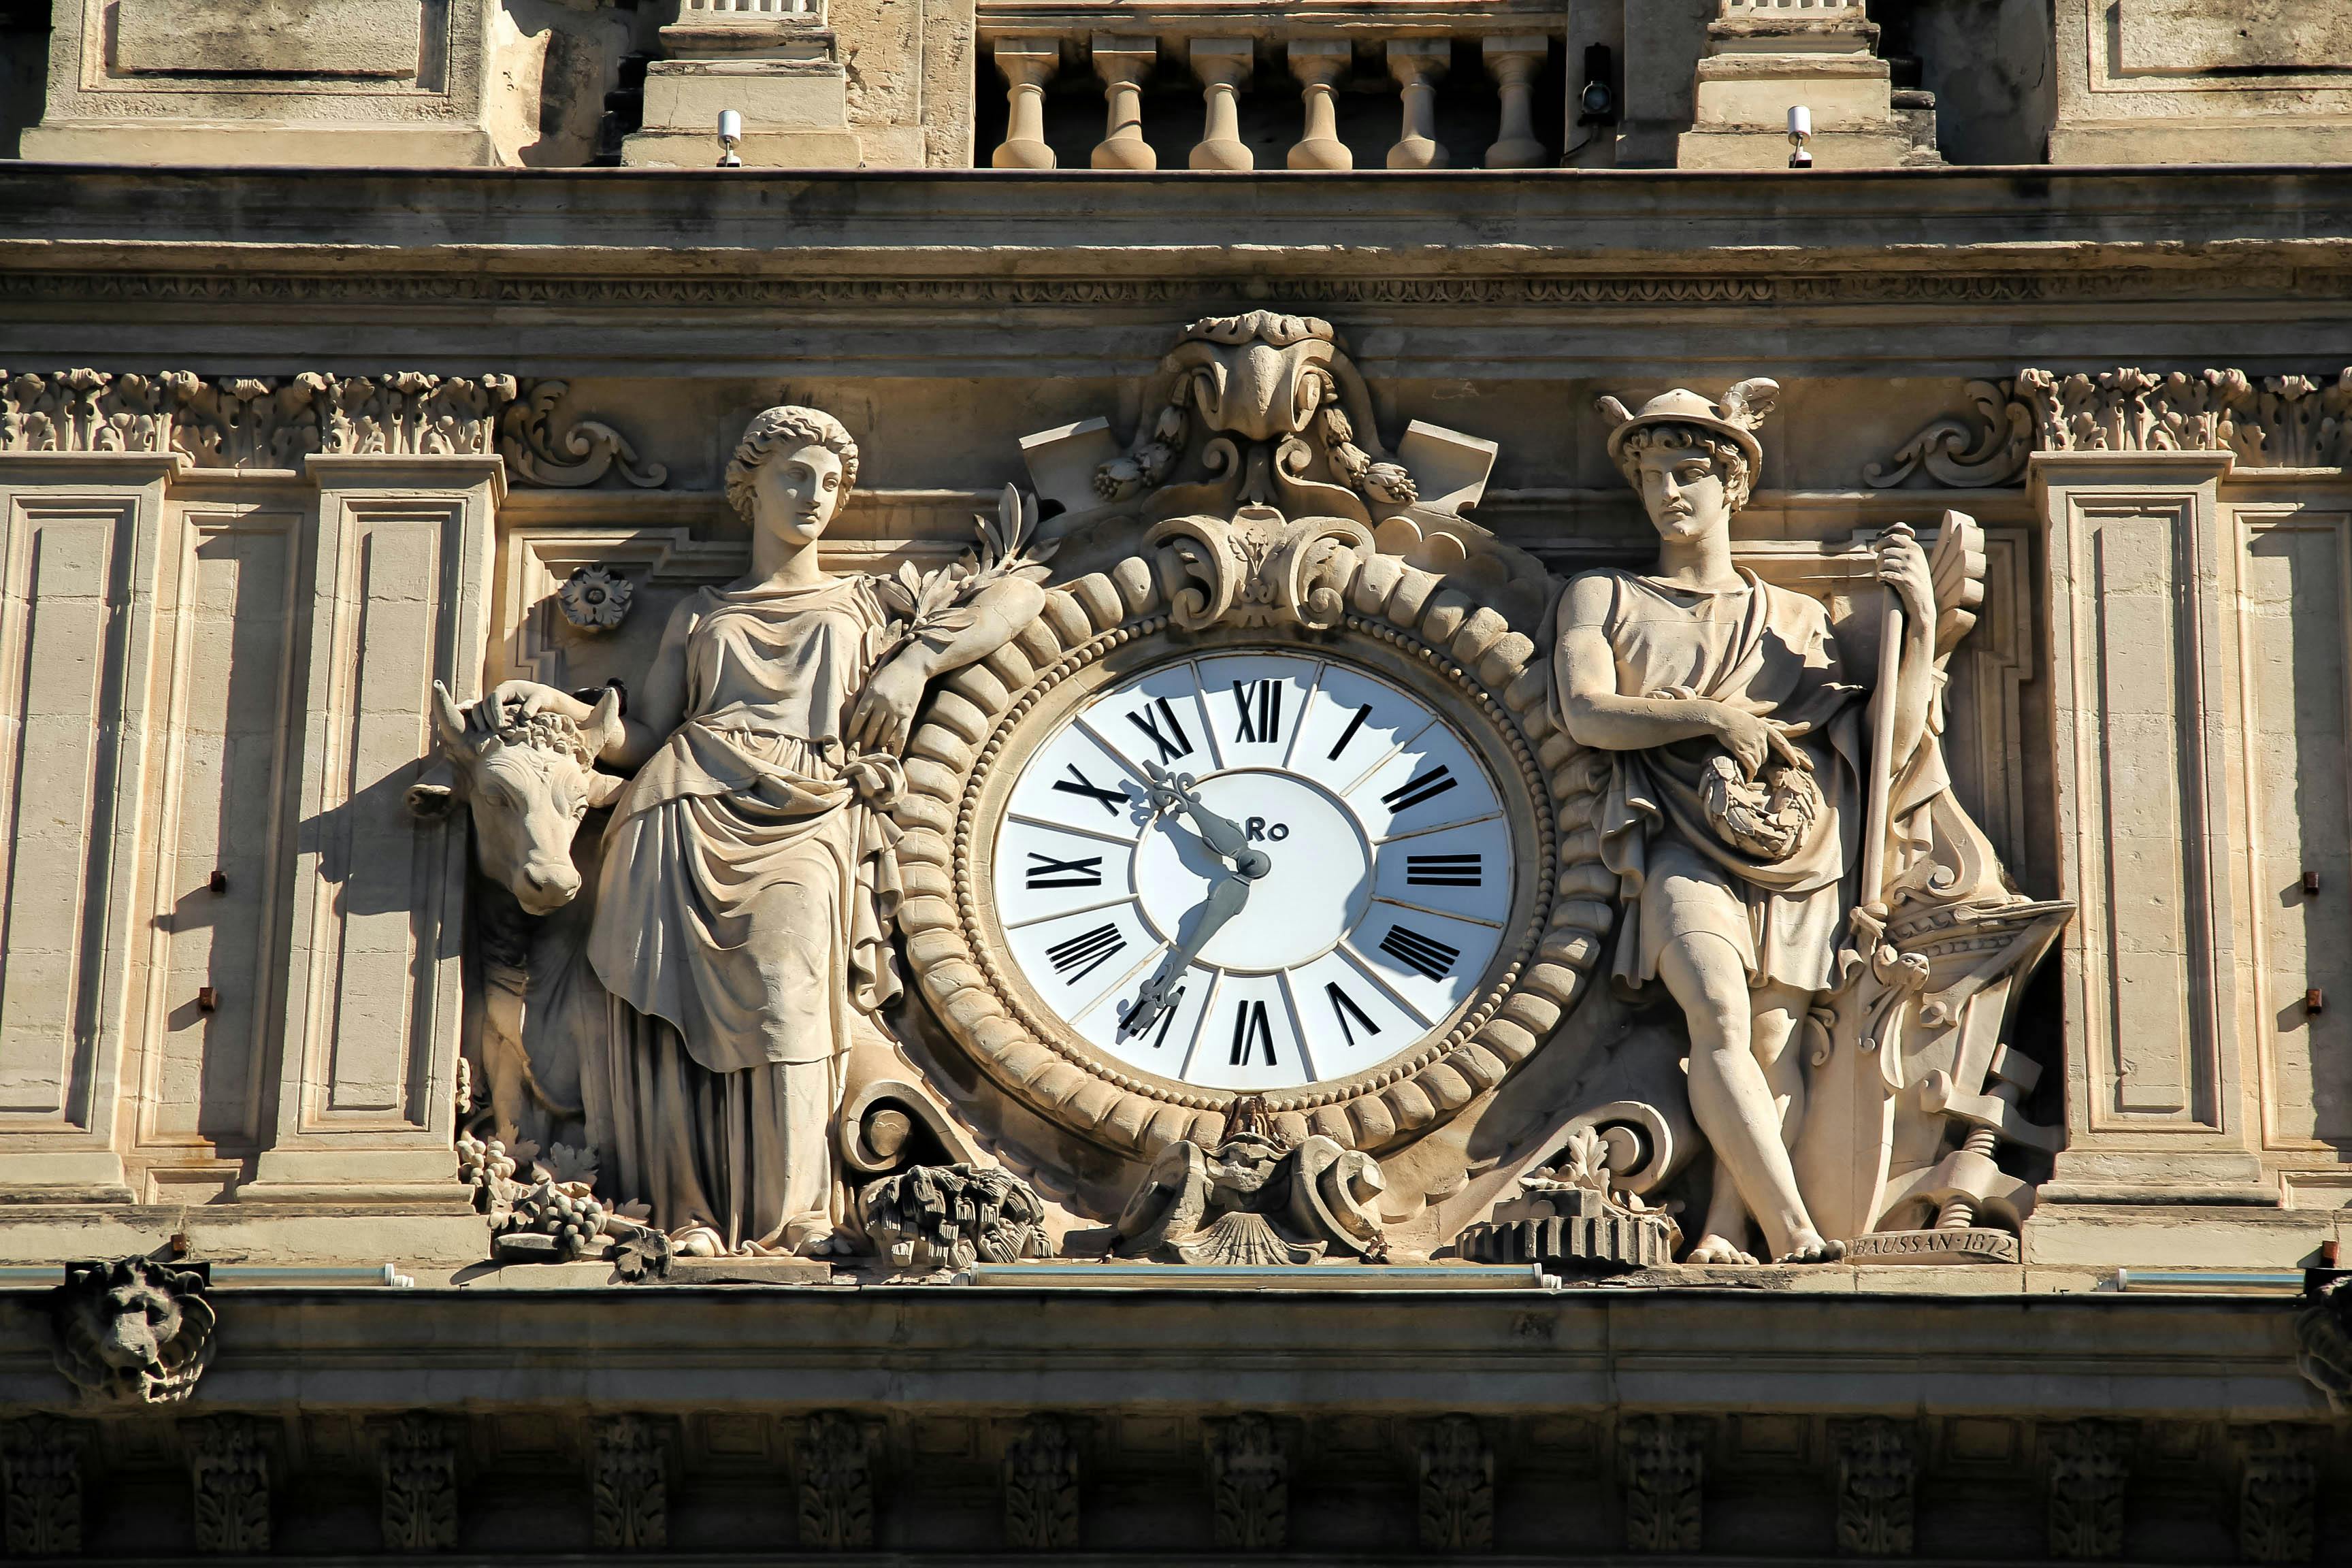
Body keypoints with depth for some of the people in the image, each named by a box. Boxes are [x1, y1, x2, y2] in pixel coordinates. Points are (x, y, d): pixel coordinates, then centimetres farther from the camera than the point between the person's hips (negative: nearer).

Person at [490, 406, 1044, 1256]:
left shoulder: (866, 603, 25)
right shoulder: (701, 613, 28)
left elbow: (1020, 595, 16)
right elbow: (641, 736, 18)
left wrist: (915, 661, 2)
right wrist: (558, 705, 1)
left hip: (802, 825, -1)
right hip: (694, 810, 1)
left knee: (788, 999, -24)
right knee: (680, 1002, -18)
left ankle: (795, 1217, -26)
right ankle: (690, 1215, -20)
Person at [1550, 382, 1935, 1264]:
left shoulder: (1796, 620, 25)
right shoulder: (1605, 600, 21)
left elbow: (1891, 741, 18)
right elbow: (1586, 713, 2)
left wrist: (1920, 624, 6)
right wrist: (1713, 715, -6)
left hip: (1795, 856, 3)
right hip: (1685, 846, -3)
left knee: (1778, 1033, -17)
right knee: (1720, 1015, -26)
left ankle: (1724, 1232, -24)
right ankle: (1795, 1234, -36)